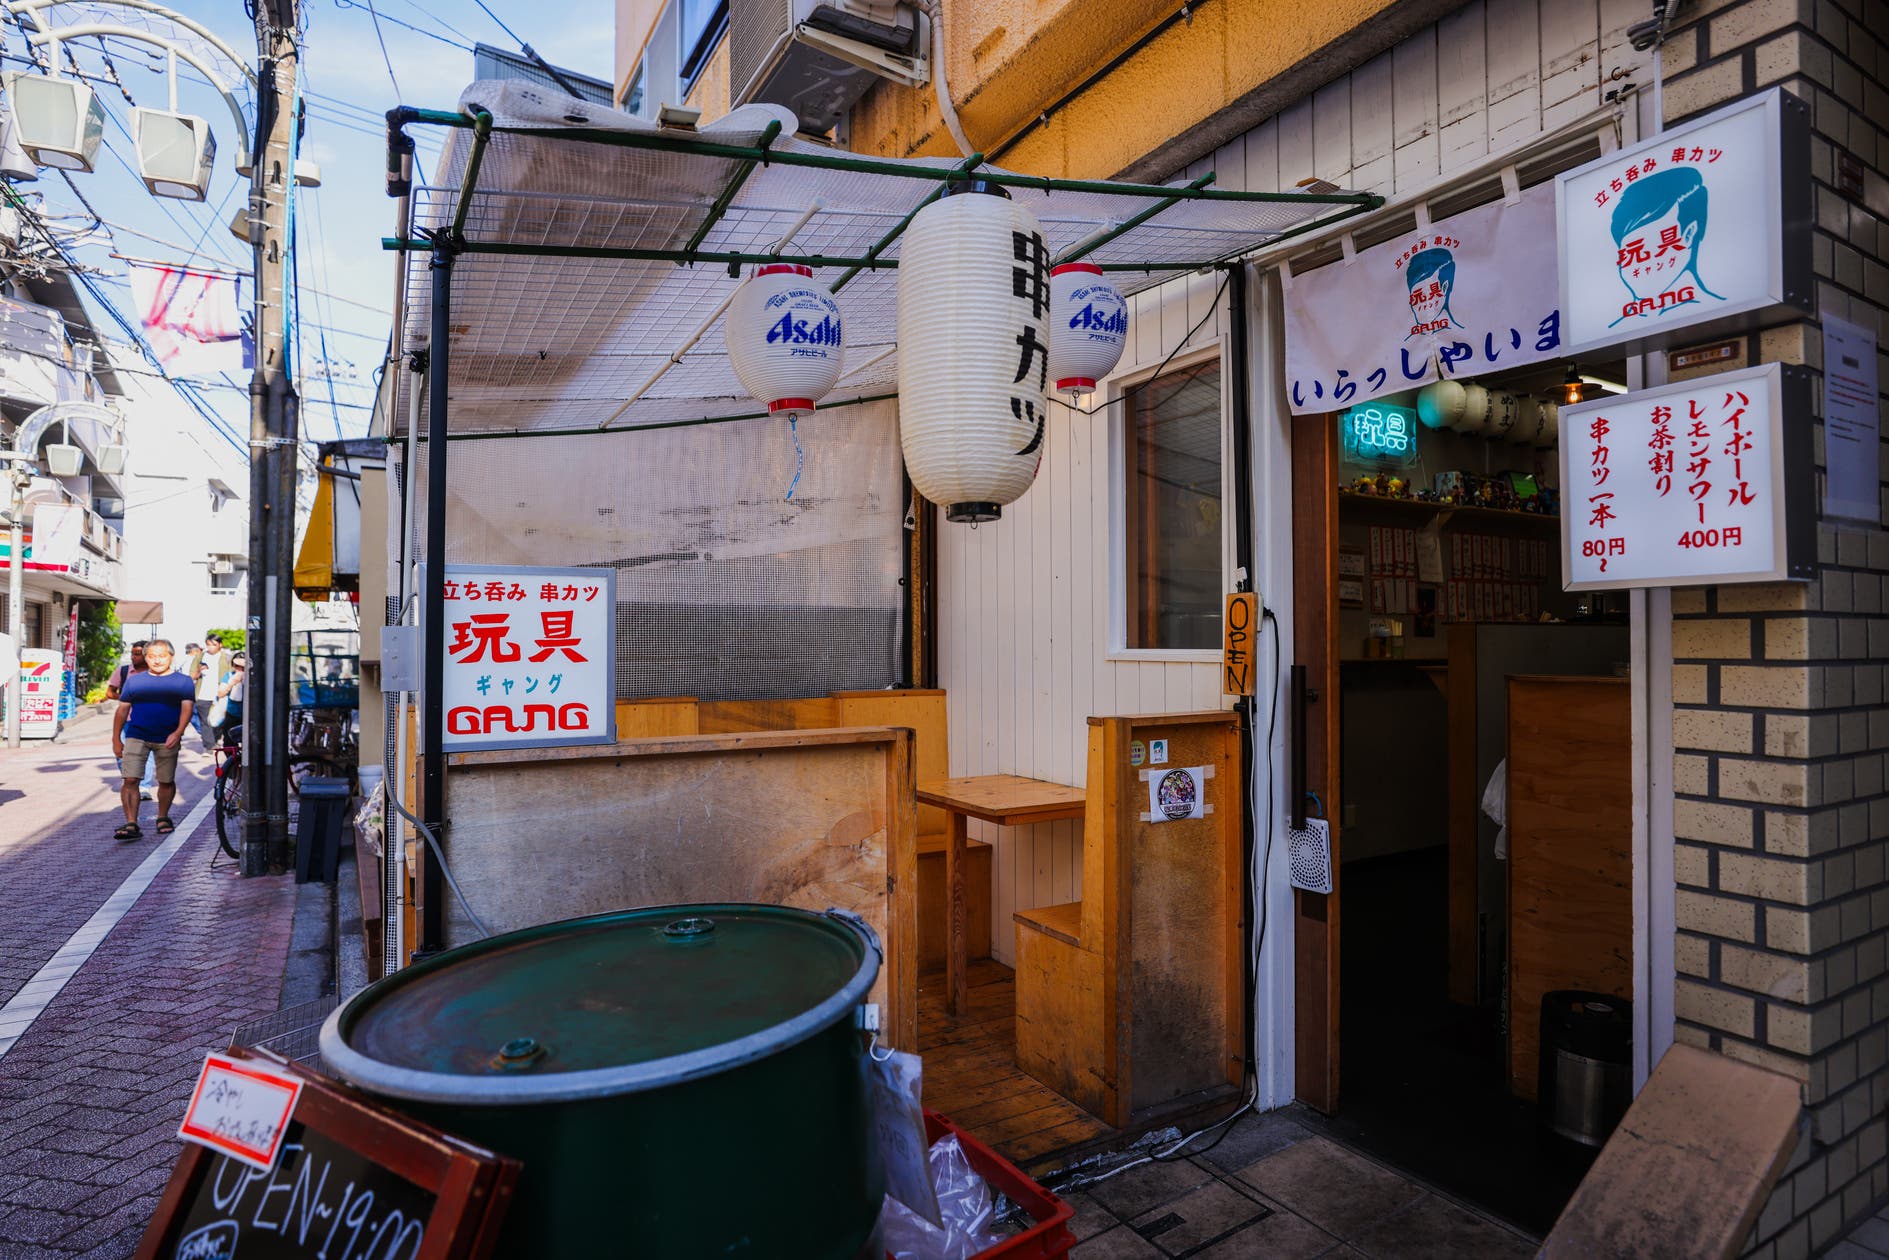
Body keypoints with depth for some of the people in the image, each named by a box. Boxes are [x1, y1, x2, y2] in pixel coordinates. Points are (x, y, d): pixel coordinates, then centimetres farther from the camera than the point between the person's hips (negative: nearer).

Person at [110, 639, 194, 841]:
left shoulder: (182, 682, 4)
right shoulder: (134, 681, 11)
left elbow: (187, 708, -5)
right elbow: (122, 710, 14)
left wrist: (178, 733, -20)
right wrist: (116, 739, 11)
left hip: (167, 739, -1)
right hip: (136, 737, 1)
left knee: (166, 781, 7)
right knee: (130, 780, -9)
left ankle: (163, 818, 25)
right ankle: (131, 824, -9)